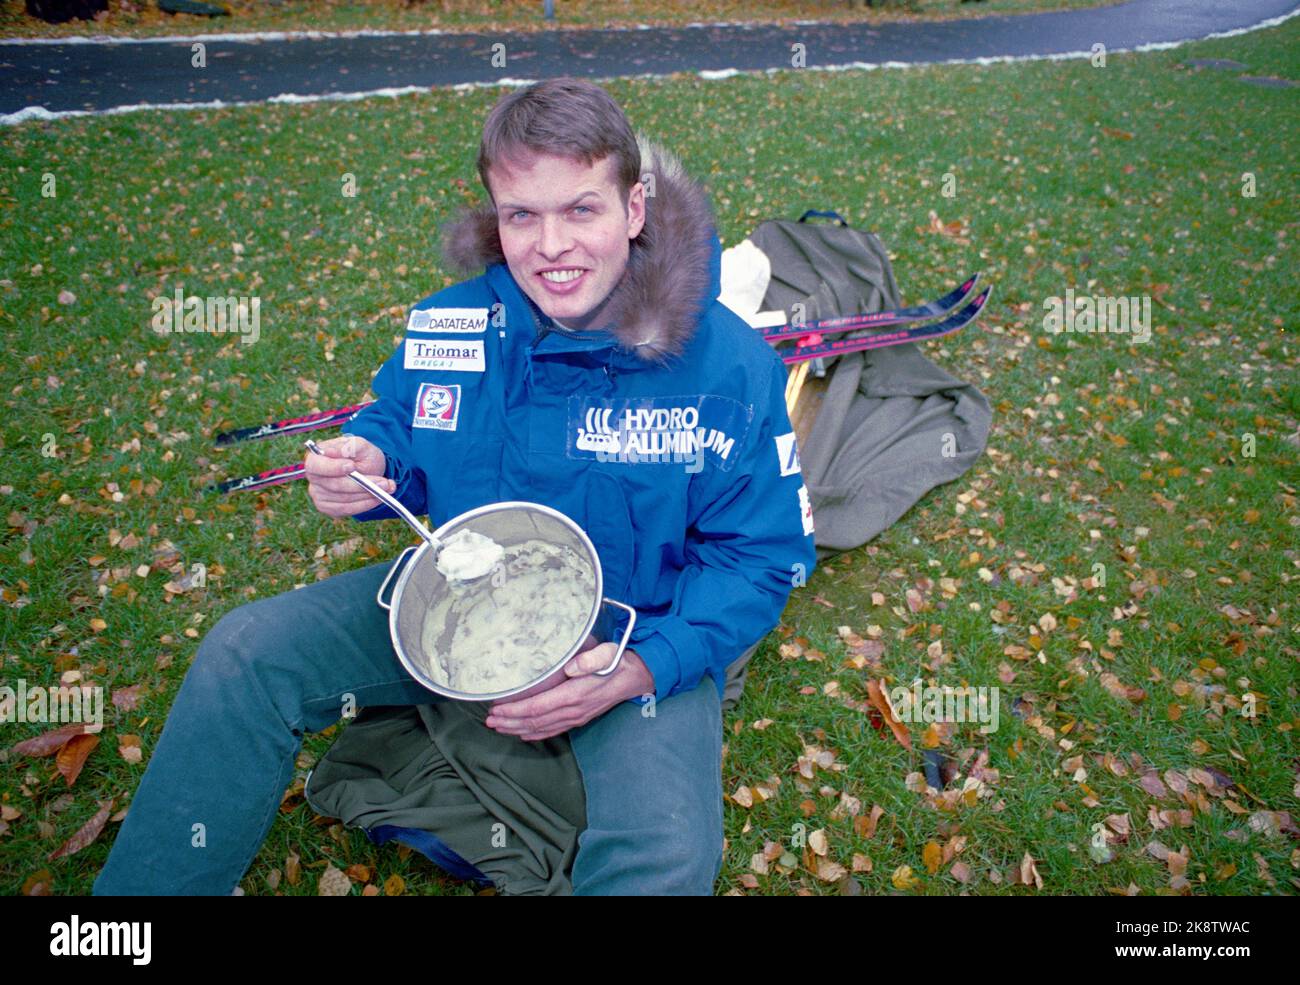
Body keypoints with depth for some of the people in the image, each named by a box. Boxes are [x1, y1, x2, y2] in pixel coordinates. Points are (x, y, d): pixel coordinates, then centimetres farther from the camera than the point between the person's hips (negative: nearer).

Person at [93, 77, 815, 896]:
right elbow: (399, 428, 12)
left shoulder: (730, 362, -17)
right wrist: (366, 465, -15)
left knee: (664, 856, -30)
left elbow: (764, 556, -12)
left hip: (641, 636, -3)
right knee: (247, 652, -9)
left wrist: (644, 669, -26)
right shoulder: (450, 324, -7)